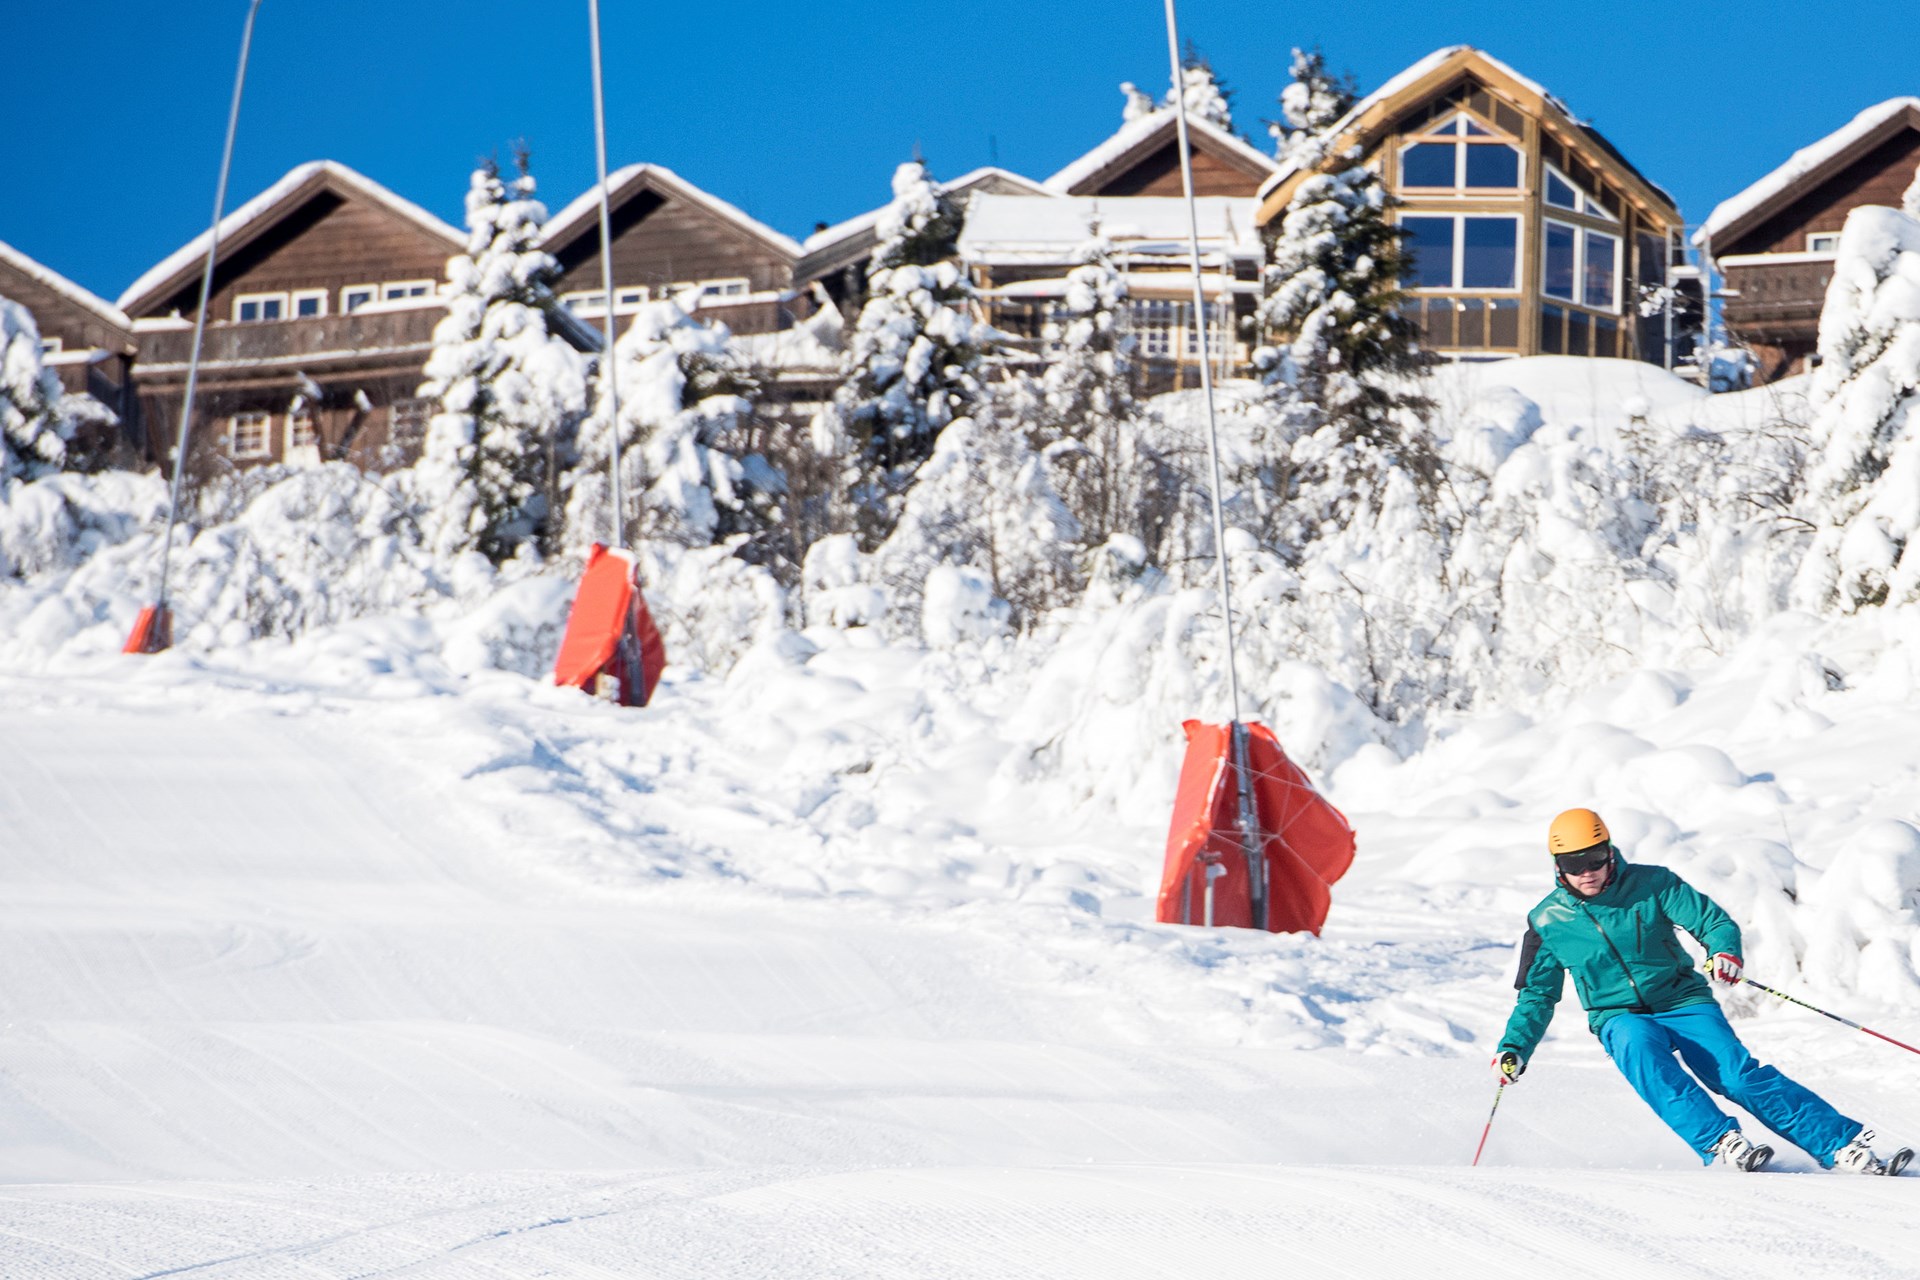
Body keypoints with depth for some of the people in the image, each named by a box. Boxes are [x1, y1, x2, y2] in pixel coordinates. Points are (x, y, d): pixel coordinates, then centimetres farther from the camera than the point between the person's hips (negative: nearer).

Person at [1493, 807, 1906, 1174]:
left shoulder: (1651, 884, -4)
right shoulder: (1548, 922, 0)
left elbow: (1714, 920, -5)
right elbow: (1537, 996, 11)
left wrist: (1724, 950, -27)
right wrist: (1513, 1049, -2)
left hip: (1684, 1005, 0)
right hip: (1621, 1019, 0)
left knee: (1740, 1074, -22)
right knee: (1640, 1048, -36)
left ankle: (1843, 1145, -24)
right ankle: (1719, 1142, -45)